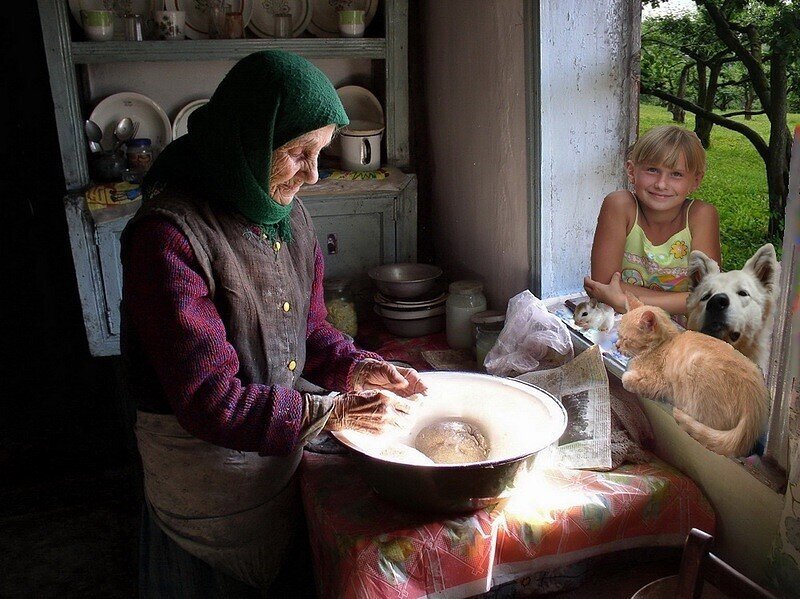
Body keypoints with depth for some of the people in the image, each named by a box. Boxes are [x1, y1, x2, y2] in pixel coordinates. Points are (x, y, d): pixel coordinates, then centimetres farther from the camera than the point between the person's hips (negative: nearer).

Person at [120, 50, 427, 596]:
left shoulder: (286, 213, 0)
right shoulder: (169, 235, -25)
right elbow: (209, 401, -27)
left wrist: (358, 368, -10)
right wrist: (334, 413, -26)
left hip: (281, 451, 7)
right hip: (205, 465, -6)